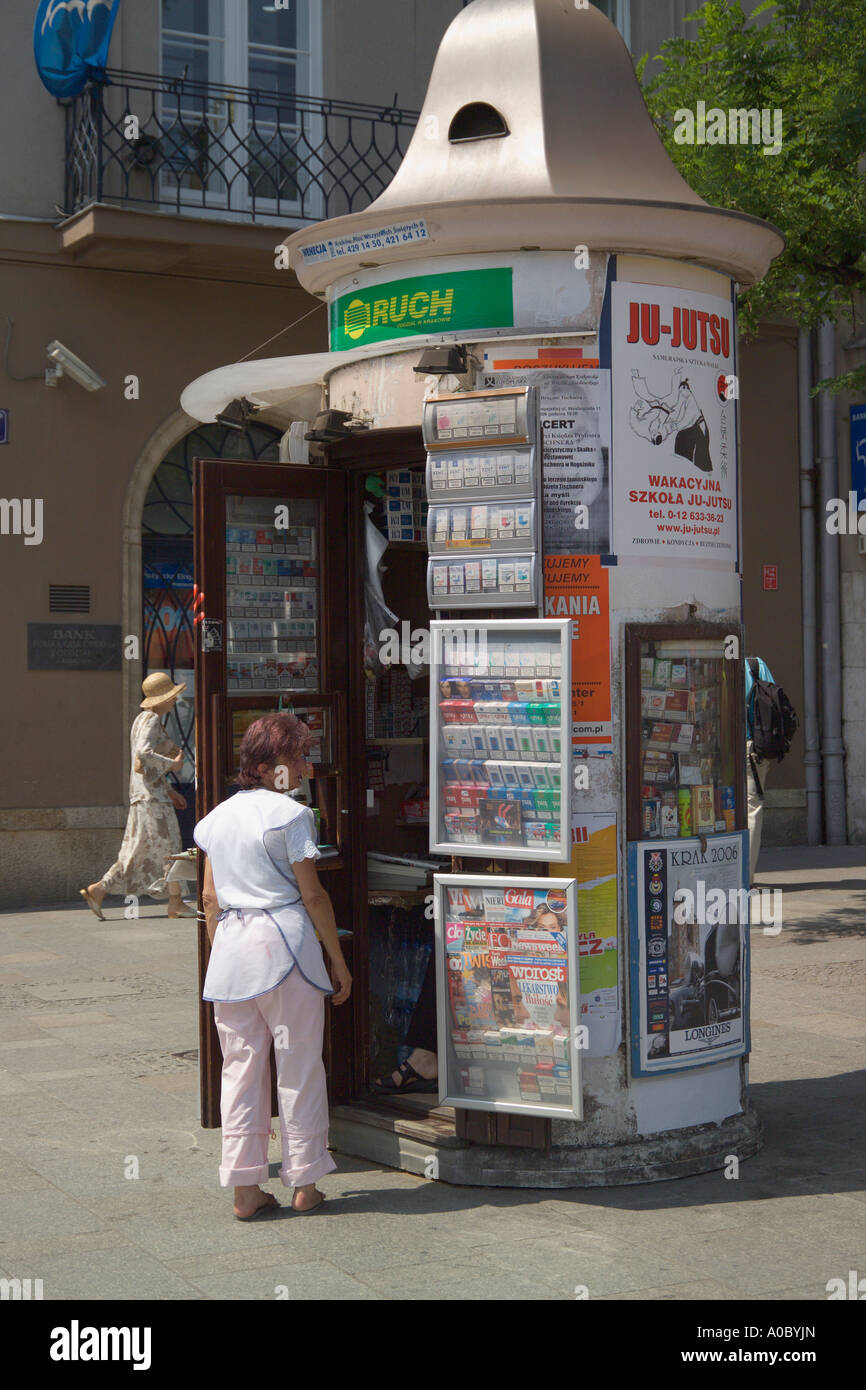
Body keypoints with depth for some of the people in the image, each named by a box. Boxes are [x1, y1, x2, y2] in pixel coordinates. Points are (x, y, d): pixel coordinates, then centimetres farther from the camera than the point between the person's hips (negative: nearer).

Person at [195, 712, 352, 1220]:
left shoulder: (219, 816, 10)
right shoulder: (290, 814, -9)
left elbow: (210, 897, 12)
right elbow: (312, 894, -9)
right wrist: (339, 960, -2)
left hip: (230, 945, 6)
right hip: (284, 942, -6)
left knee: (241, 1067, 10)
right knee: (299, 1065, 6)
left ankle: (246, 1188, 13)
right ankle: (305, 1185, 14)